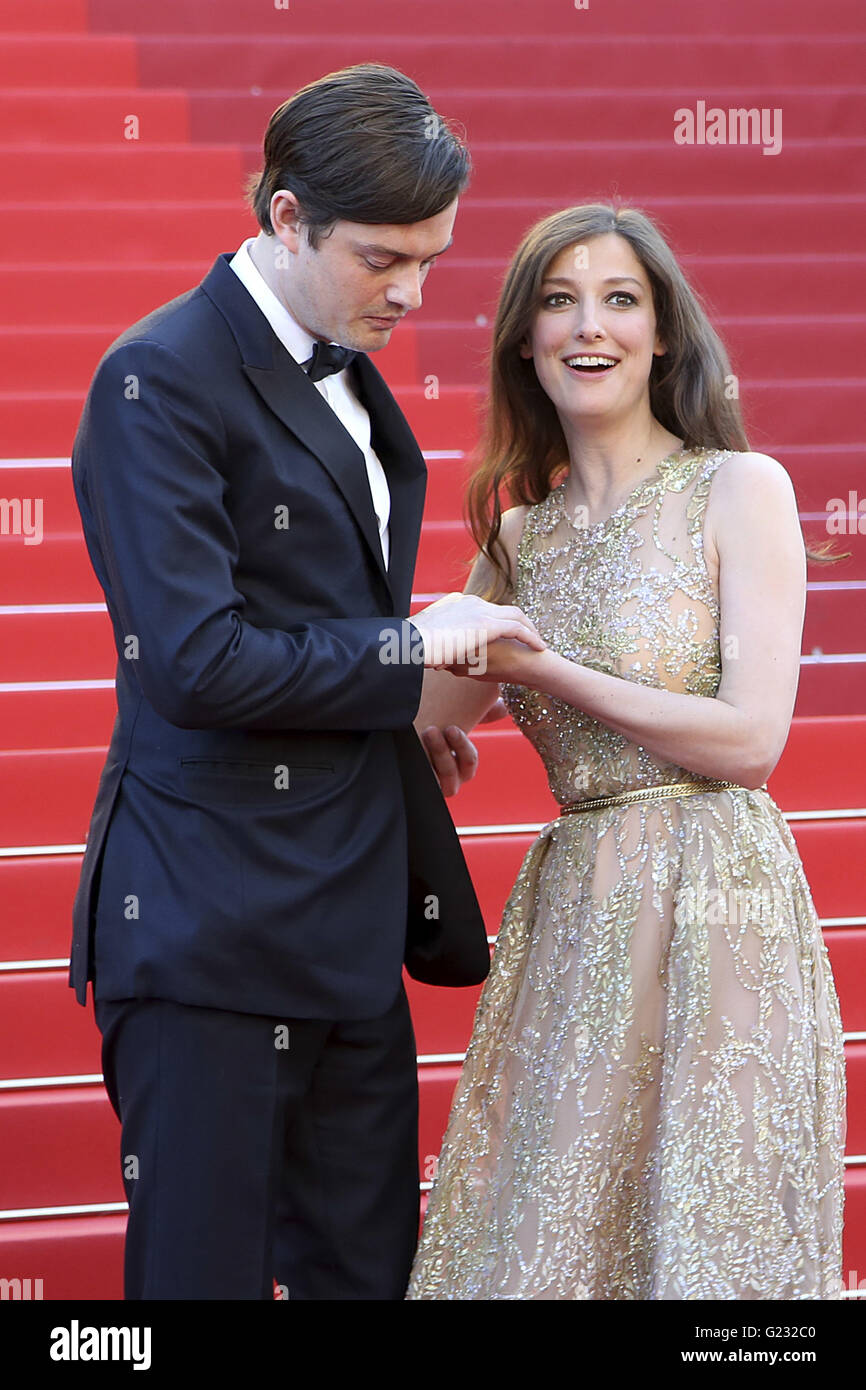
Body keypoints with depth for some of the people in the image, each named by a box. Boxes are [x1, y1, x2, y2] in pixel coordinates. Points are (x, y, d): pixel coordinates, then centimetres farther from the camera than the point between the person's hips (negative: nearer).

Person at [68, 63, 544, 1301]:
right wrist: (409, 651, -12)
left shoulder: (348, 374, 14)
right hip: (214, 931, -8)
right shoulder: (162, 382, -13)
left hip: (353, 921, 8)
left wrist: (403, 715, 9)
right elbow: (196, 665, -21)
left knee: (370, 1268, 10)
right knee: (206, 1267, -1)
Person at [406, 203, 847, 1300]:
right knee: (544, 1239, 5)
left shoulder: (741, 489, -3)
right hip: (570, 916, 5)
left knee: (698, 1246, -3)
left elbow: (750, 742, -11)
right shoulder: (517, 535, 13)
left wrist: (542, 669, -9)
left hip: (710, 913, -5)